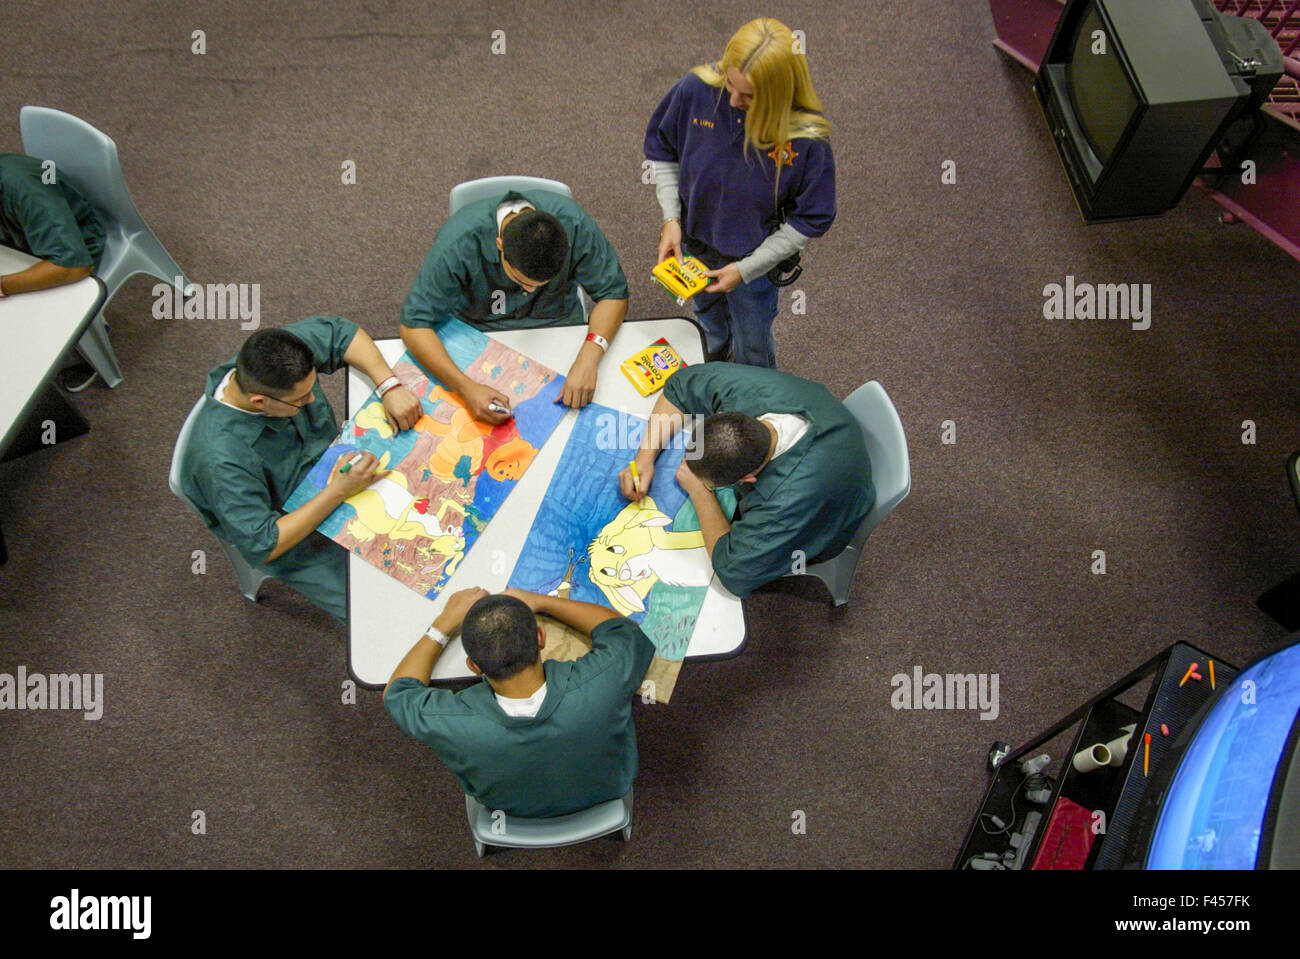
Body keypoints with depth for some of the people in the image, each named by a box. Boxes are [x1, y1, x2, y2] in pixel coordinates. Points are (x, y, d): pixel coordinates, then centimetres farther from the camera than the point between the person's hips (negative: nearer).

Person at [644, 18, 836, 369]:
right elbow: (662, 150, -5)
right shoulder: (695, 91, -27)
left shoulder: (807, 138, -33)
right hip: (694, 246, 3)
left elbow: (811, 220, -19)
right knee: (709, 329, 34)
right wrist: (671, 218, -14)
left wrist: (745, 269, -18)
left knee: (753, 347, 26)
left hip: (753, 259, -2)